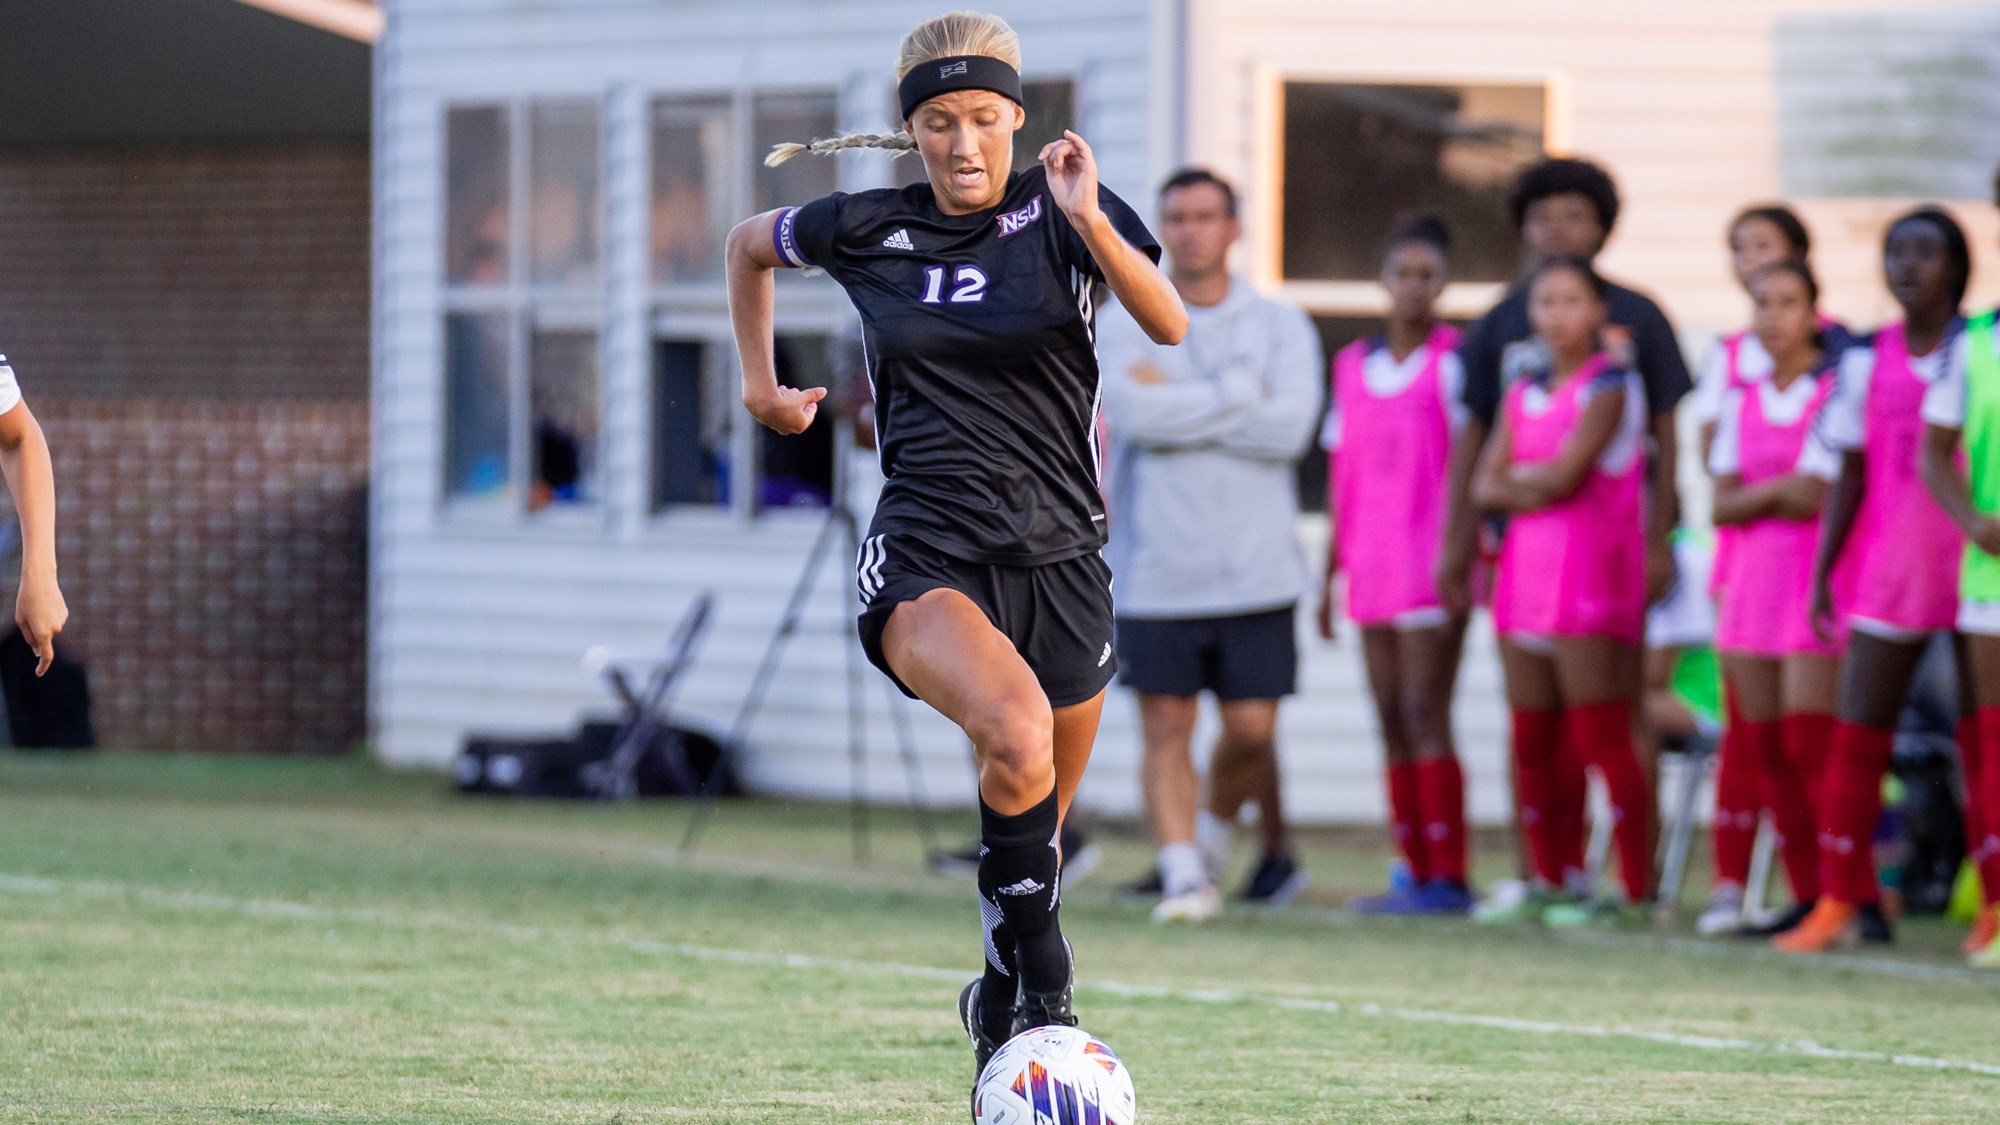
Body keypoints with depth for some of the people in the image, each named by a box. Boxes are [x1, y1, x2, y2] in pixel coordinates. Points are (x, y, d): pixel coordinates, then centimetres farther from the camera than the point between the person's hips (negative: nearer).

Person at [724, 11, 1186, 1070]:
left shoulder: (1059, 211, -2)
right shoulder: (868, 229, 3)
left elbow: (1170, 326, -20)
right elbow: (749, 243, 24)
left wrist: (1091, 223, -33)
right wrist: (761, 383, 22)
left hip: (1059, 558, 2)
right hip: (926, 558, -2)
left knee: (1038, 833, 11)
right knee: (1017, 731, -32)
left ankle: (1003, 1005, 35)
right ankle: (1040, 985, -24)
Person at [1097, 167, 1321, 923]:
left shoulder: (1281, 327, 6)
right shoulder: (1123, 329, 5)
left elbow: (1290, 427, -11)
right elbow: (1137, 415, -14)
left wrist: (1178, 402, -10)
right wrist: (1240, 391, -8)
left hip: (1255, 570, 0)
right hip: (1155, 571, 0)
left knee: (1251, 731, 0)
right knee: (1166, 727, -4)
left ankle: (1216, 828, 26)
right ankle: (1184, 875, 0)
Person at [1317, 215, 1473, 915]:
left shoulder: (1453, 361, -4)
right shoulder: (1353, 366, 14)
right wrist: (1328, 578, 16)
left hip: (1432, 565, -6)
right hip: (1372, 569, 6)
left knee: (1424, 715, -11)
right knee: (1391, 721, 5)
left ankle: (1448, 878, -10)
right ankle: (1416, 874, 8)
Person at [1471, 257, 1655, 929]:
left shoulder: (1610, 388, -5)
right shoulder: (1524, 392, 16)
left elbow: (1564, 474, -14)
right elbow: (1486, 487, 9)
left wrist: (1517, 475, 2)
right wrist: (1539, 484, -8)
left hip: (1589, 575, -7)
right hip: (1525, 571, 7)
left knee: (1601, 740, -10)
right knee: (1532, 745, 9)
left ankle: (1635, 891, -9)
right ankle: (1548, 884, 17)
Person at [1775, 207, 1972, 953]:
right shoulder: (1867, 360, 8)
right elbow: (1850, 477, 11)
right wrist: (1822, 574, 7)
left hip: (1975, 567, -3)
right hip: (1889, 571, 3)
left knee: (1982, 737, 1)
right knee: (1856, 734, -1)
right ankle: (1840, 901, 4)